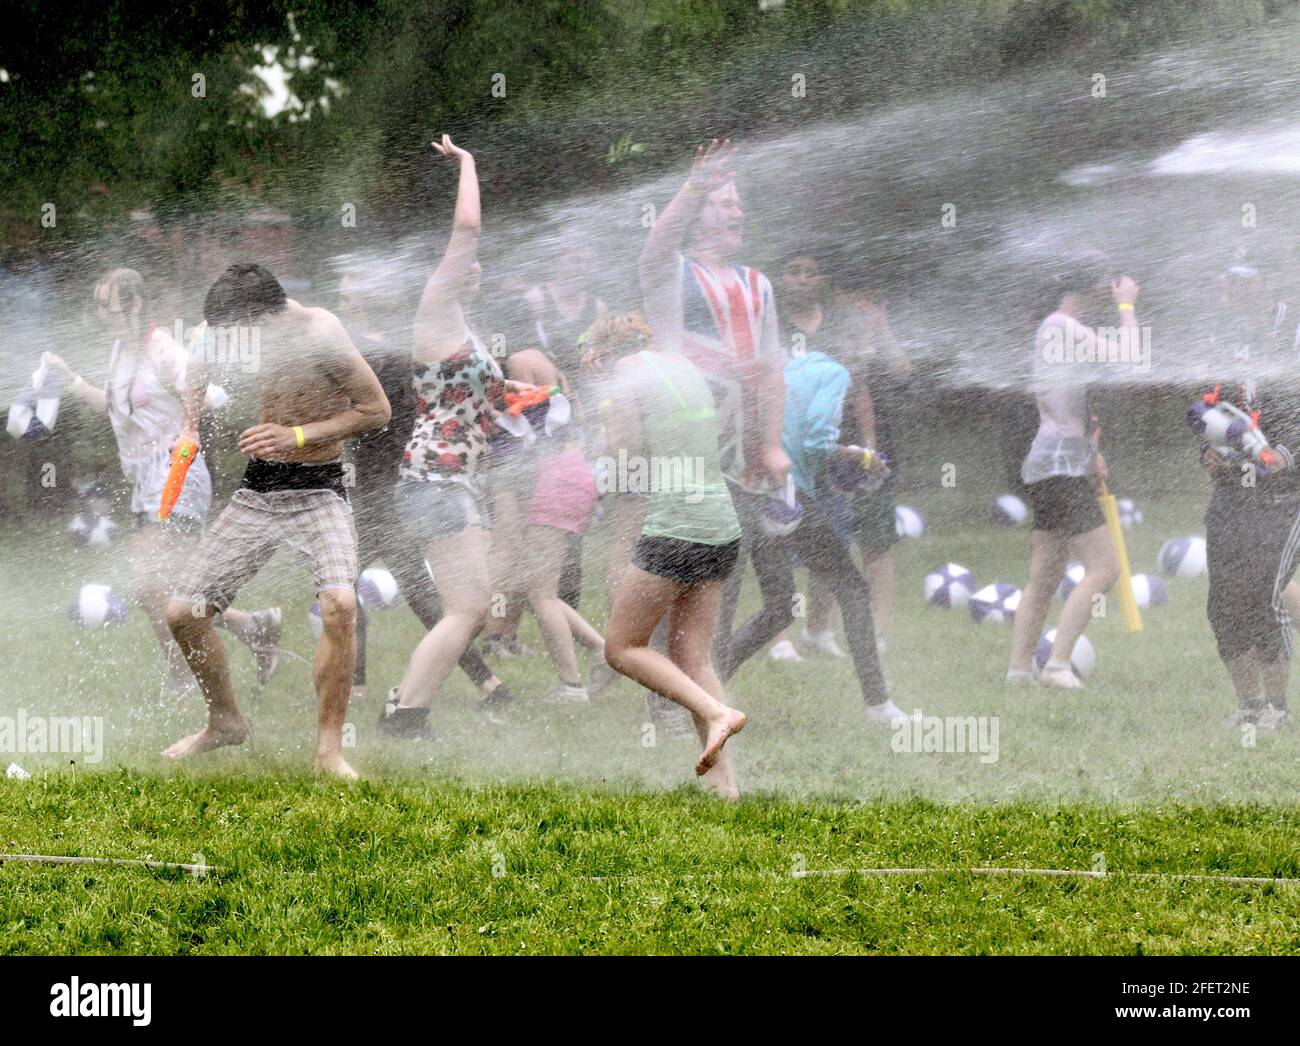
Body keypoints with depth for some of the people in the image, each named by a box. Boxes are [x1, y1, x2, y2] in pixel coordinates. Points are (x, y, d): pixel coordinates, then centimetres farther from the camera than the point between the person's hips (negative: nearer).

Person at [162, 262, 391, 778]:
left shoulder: (318, 334, -22)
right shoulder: (228, 330, -6)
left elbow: (377, 410, -13)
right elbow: (200, 367, 19)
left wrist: (299, 436, -20)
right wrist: (190, 427, 4)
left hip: (318, 491, -5)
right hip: (254, 491, 5)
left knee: (339, 605, -29)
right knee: (182, 614, 2)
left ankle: (329, 750, -19)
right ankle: (226, 722, 26)